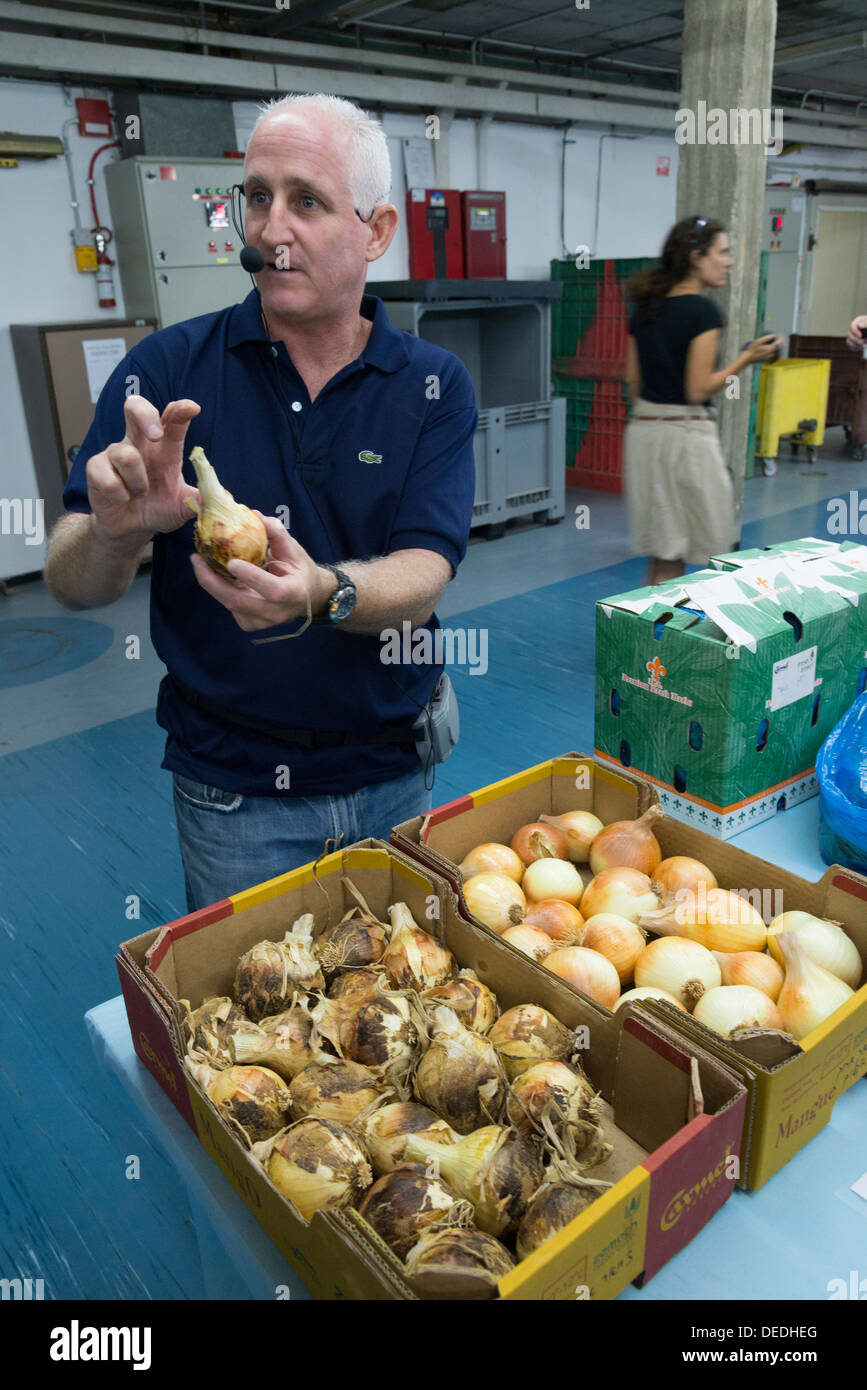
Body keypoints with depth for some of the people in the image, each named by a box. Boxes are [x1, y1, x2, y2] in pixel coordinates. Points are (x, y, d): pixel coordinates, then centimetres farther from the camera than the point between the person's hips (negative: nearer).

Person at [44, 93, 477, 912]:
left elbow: (422, 579, -16)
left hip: (397, 778, 2)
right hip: (233, 794, -1)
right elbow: (69, 585, -10)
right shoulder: (166, 370, -7)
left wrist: (323, 593, -37)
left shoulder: (434, 386, -5)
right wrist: (118, 533, -33)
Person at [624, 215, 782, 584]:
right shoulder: (703, 310, -12)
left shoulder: (645, 307, 10)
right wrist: (746, 358, -7)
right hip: (687, 433, -8)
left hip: (643, 429, 8)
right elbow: (698, 390, -15)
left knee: (665, 552, 14)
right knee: (672, 560, 2)